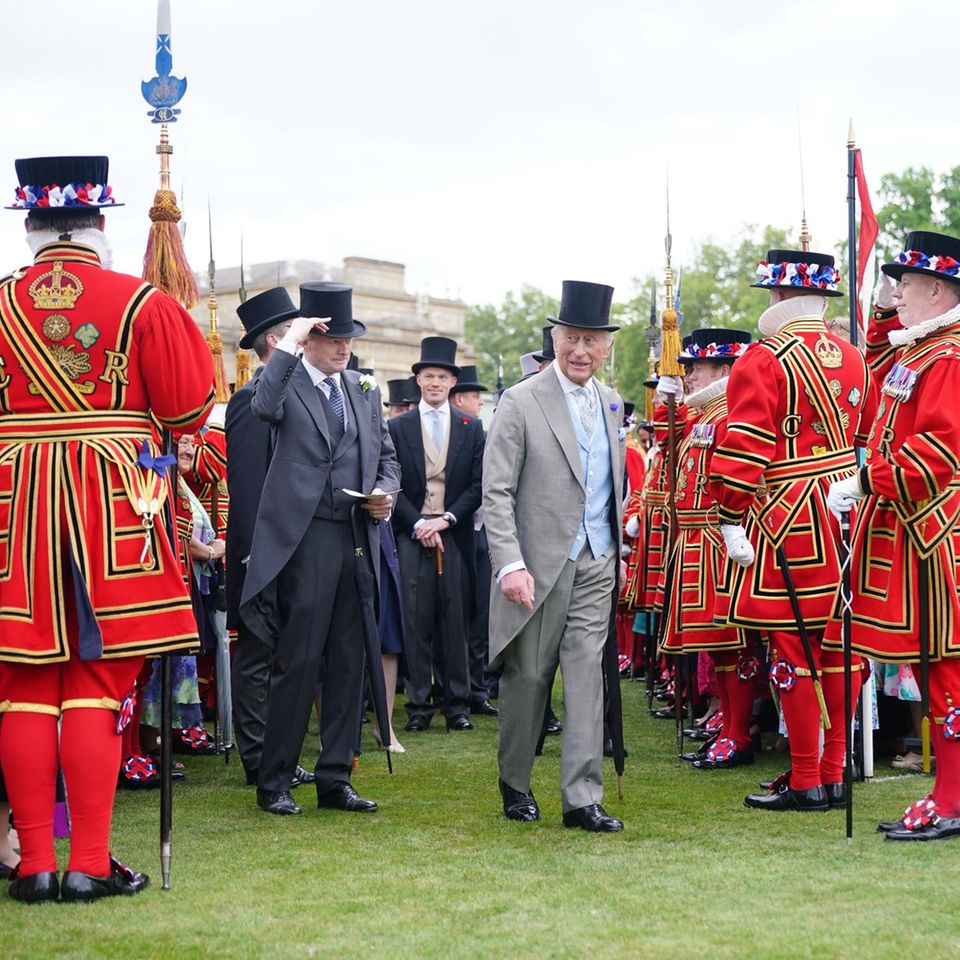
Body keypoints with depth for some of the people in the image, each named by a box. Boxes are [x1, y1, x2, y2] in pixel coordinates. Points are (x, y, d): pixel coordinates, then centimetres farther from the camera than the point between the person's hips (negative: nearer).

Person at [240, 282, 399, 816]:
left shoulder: (365, 392, 16)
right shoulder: (288, 381, -2)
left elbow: (387, 456, 22)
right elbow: (265, 407, -26)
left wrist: (386, 492, 2)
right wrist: (289, 345, -22)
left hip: (359, 538, 6)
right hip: (306, 539, -6)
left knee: (349, 662, 9)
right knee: (298, 662, -4)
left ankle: (336, 779, 17)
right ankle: (275, 783, 6)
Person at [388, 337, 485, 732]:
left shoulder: (471, 428, 9)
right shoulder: (398, 427, 7)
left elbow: (479, 484, 4)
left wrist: (446, 519, -8)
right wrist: (417, 524, -9)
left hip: (455, 536, 1)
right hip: (412, 535, -1)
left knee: (456, 621, 2)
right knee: (416, 622, -1)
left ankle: (457, 704, 9)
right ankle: (419, 705, 4)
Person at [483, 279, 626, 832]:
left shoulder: (610, 403, 11)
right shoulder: (521, 403, -7)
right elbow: (496, 492, -11)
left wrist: (619, 555, 17)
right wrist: (511, 564, -20)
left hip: (596, 565, 4)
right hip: (540, 565, -4)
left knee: (587, 674, -2)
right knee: (528, 677, 6)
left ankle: (583, 798, -1)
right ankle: (515, 785, 23)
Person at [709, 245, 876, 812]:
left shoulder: (763, 361, -12)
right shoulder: (853, 358, 10)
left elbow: (741, 451, -15)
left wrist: (732, 521, -11)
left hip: (789, 523, -7)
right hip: (846, 518, 7)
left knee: (793, 647, -1)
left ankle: (805, 783, 3)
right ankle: (835, 774, 18)